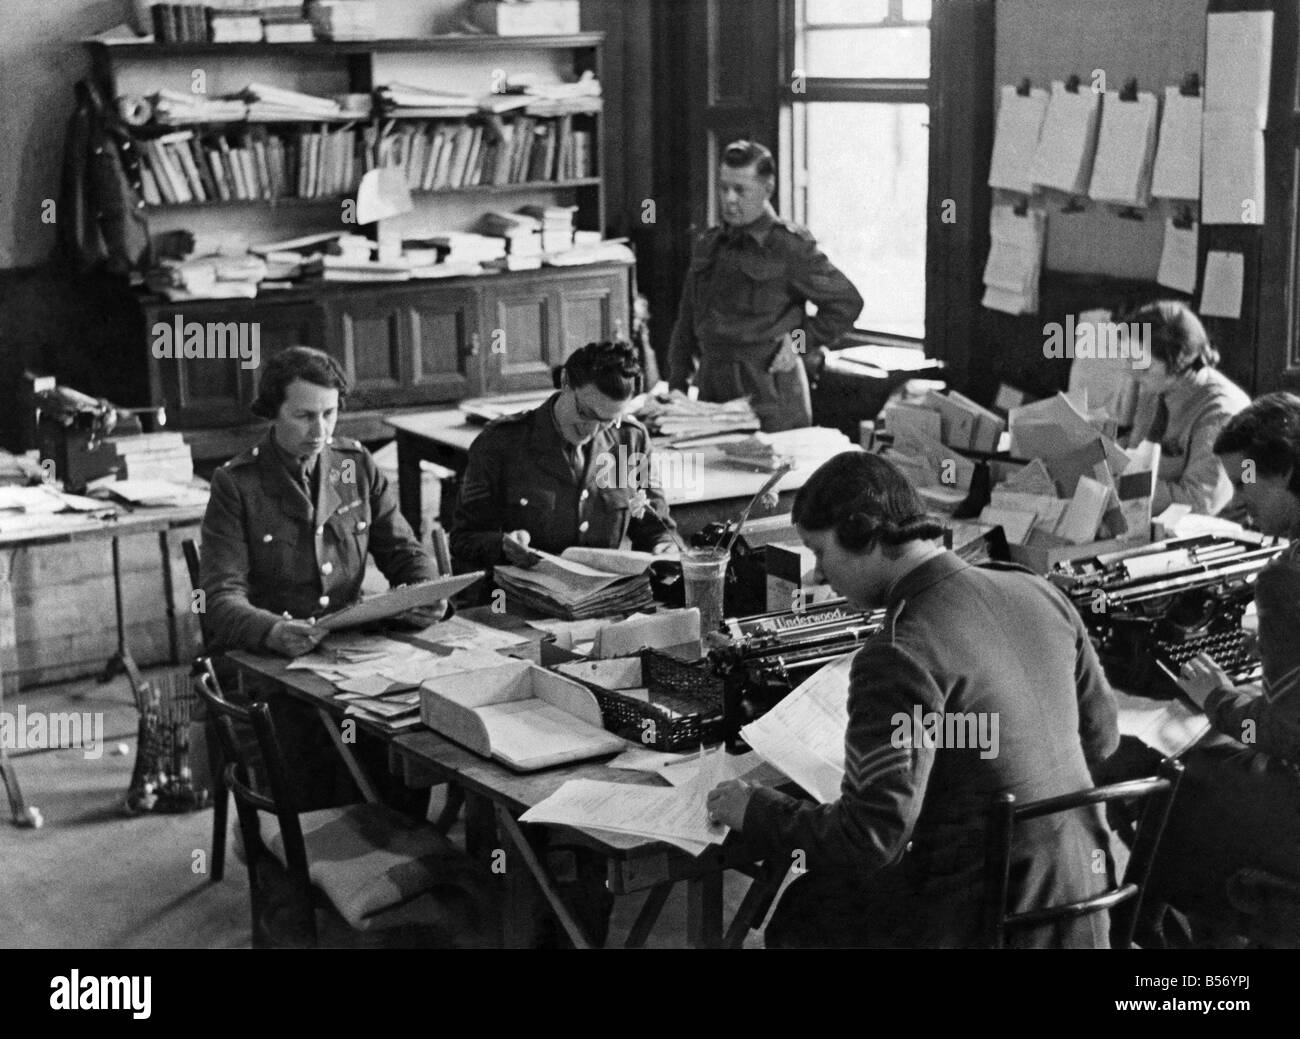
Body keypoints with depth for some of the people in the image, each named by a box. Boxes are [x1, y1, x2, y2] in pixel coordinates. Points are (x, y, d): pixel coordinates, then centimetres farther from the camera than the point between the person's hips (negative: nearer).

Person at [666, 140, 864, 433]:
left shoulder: (790, 247, -5)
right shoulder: (708, 245, 13)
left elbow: (847, 302, -1)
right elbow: (687, 320, 18)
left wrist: (800, 343, -7)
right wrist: (677, 384, 12)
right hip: (712, 392, 5)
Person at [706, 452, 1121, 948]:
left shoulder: (900, 660, -24)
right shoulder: (1036, 593, 0)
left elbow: (870, 838, -23)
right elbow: (1100, 736, 12)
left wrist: (756, 810, -8)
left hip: (984, 919, -8)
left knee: (801, 911, 17)